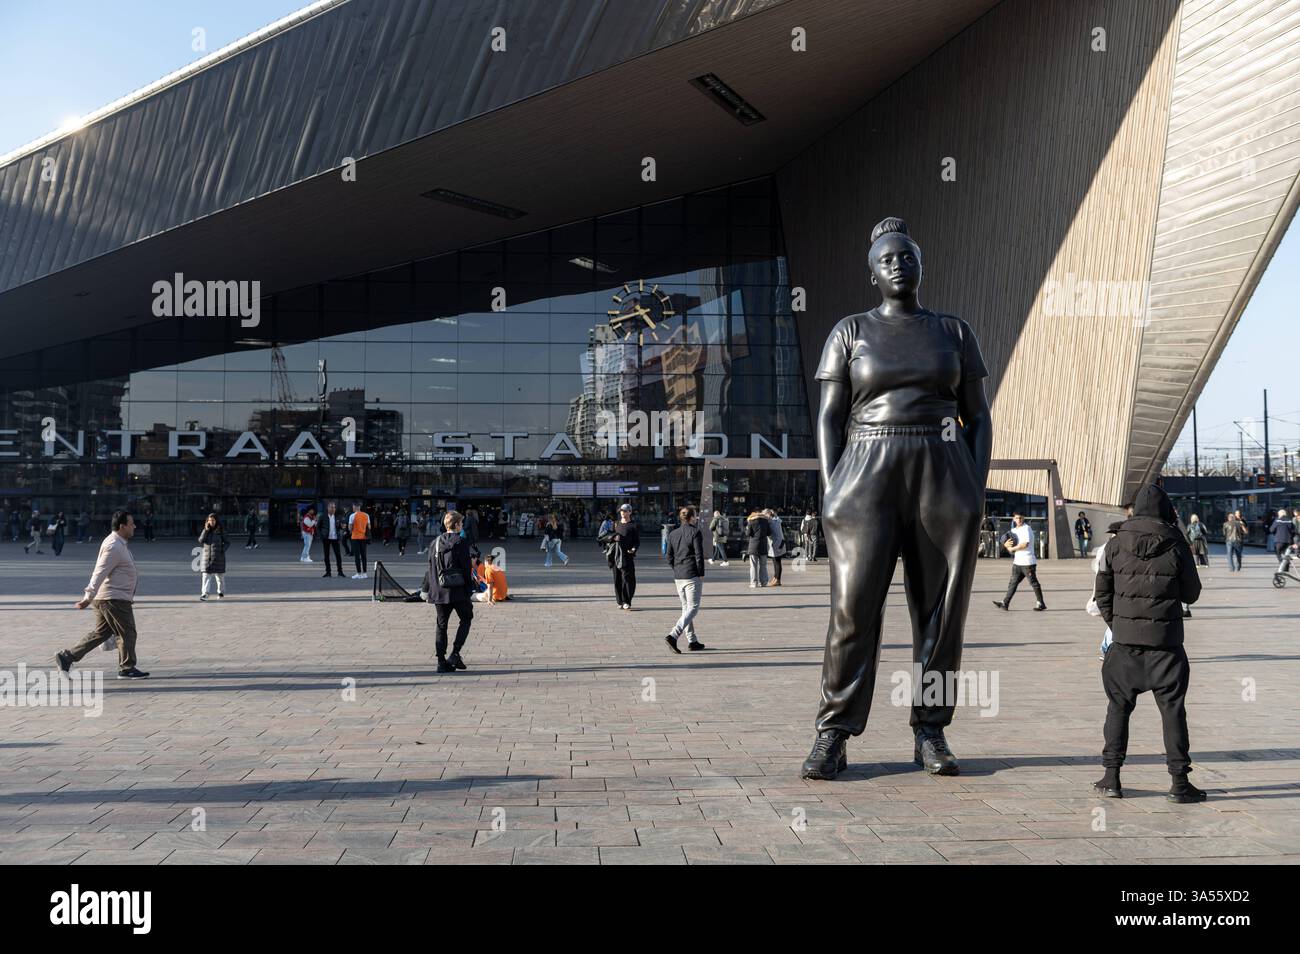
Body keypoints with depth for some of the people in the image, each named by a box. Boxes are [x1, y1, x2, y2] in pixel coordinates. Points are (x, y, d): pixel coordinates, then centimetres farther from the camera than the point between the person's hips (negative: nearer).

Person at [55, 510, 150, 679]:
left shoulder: (119, 544, 15)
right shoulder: (114, 547, -18)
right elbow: (100, 573, -24)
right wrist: (89, 597, -27)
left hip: (105, 597, 10)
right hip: (114, 599, -10)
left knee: (100, 632, 15)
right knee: (127, 633, 1)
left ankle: (67, 656, 15)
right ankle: (126, 669, 10)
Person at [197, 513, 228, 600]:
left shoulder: (220, 531, -1)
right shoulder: (206, 530, 7)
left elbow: (227, 542, 2)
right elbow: (200, 540, -4)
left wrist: (222, 550, -12)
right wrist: (206, 530, -11)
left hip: (218, 557, -2)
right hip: (207, 556, 2)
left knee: (219, 575, 9)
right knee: (206, 575, -8)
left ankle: (221, 592, 25)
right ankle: (204, 594, -13)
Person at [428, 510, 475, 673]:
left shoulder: (435, 543, 10)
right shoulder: (461, 541, -7)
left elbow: (431, 568, 11)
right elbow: (467, 566, -10)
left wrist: (433, 589, 16)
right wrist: (468, 589, -1)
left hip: (439, 592, 5)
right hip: (458, 590, -5)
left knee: (441, 624, 10)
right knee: (465, 619, 12)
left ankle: (442, 661, 9)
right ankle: (455, 654, 0)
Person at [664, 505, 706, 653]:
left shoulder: (672, 534, 9)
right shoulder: (695, 532, -9)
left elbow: (669, 557, 9)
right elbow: (699, 555, -12)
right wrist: (701, 574, -6)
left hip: (678, 577, 7)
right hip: (692, 576, -7)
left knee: (686, 608, 16)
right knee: (693, 608, -3)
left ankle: (692, 640, 19)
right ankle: (673, 635, -19)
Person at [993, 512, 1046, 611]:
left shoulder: (1026, 528, -10)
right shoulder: (1013, 530, 15)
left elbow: (1025, 544, -22)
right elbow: (1010, 546, 18)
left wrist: (1012, 548, -11)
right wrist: (1007, 544, -7)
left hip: (1027, 562, -8)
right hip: (1017, 561, 8)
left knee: (1033, 582, 0)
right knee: (1013, 582, 7)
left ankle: (1041, 604, 8)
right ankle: (1005, 603, 7)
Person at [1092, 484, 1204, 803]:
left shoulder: (1116, 544, 0)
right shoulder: (1176, 545, -5)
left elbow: (1103, 593, 4)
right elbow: (1191, 594, 3)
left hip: (1125, 638, 2)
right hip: (1165, 639, -1)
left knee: (1118, 706, 11)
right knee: (1172, 708, 6)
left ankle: (1111, 777, 11)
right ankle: (1179, 782, 8)